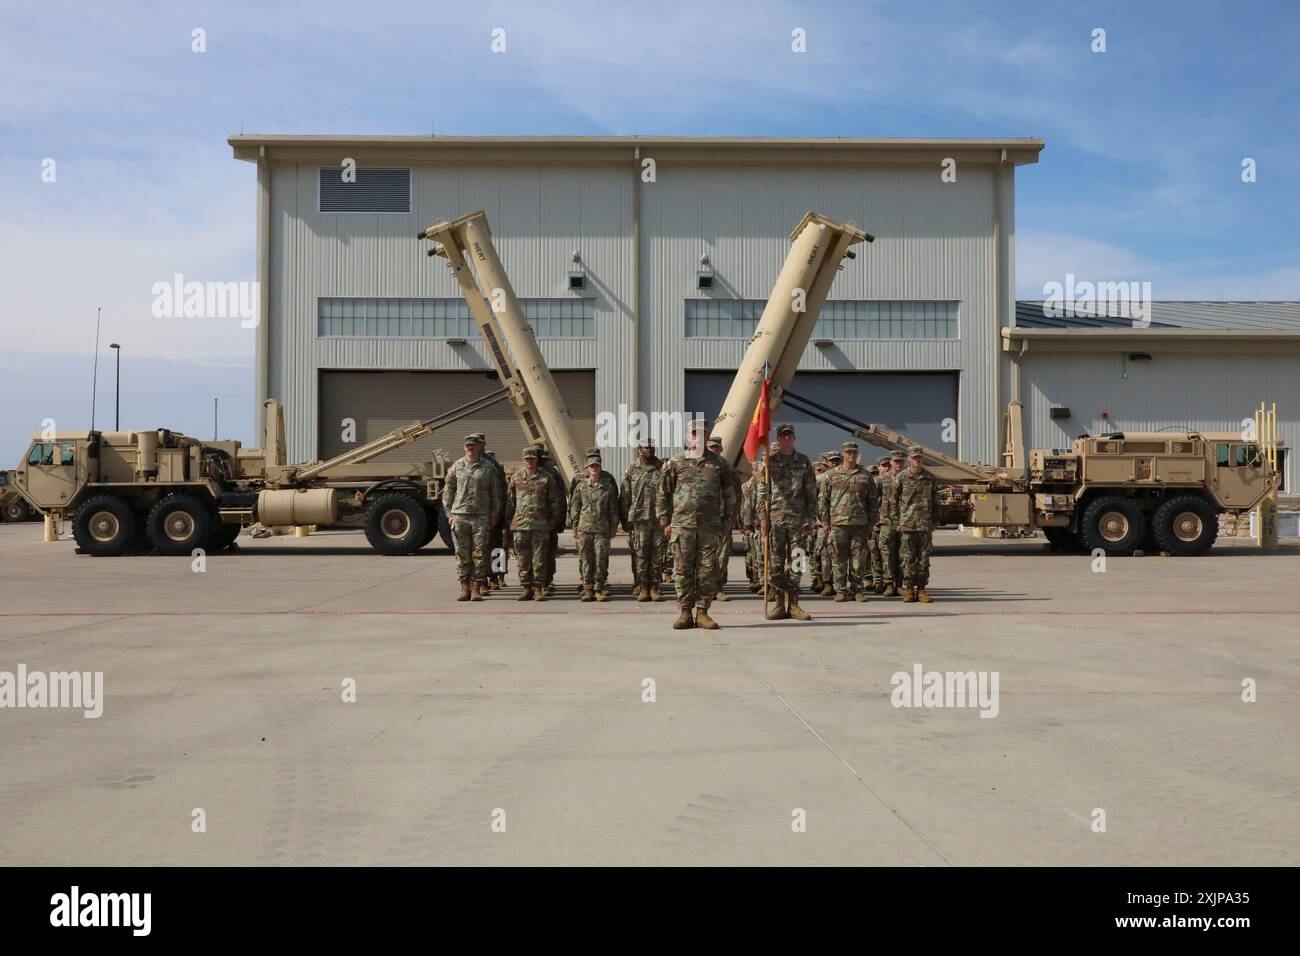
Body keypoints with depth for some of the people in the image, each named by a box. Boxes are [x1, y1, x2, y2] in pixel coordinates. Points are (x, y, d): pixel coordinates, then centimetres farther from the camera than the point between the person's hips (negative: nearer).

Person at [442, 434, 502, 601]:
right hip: (459, 517, 1)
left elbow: (494, 493, 8)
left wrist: (494, 515, 2)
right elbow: (448, 491, 11)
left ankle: (476, 589, 3)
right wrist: (449, 513, 4)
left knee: (479, 554, -2)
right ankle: (465, 589, 9)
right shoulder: (456, 467, 7)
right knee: (462, 554, 3)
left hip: (480, 517, -1)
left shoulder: (488, 468, 4)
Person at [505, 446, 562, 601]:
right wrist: (509, 521, 6)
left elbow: (555, 501, 8)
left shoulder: (546, 479, 4)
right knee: (522, 559, 3)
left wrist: (552, 521, 3)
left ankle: (538, 589, 5)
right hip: (520, 523, 1)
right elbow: (509, 501, 11)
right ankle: (525, 589, 10)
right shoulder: (516, 478, 8)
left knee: (539, 559, -1)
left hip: (540, 525, -1)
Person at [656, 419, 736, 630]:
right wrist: (665, 522, 3)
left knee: (707, 569, 1)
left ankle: (703, 612, 10)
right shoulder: (675, 462, 6)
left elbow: (729, 494, 14)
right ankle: (685, 613, 8)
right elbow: (662, 494, 8)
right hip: (682, 524, -1)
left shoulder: (719, 463, 10)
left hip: (709, 525, 1)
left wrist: (727, 521, 8)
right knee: (683, 569, 1)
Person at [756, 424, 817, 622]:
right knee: (775, 563, 1)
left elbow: (811, 493, 9)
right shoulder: (769, 461, 6)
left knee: (796, 563, 2)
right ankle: (780, 605, 7)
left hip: (798, 519, 1)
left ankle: (793, 605, 8)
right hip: (775, 518, -1)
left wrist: (811, 518, 3)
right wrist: (762, 516, -5)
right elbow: (762, 491, 4)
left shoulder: (804, 462, 8)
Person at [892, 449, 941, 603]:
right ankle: (908, 589, 5)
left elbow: (936, 502, 14)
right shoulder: (900, 478, 2)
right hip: (907, 525, -2)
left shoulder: (930, 479, 9)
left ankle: (921, 589, 9)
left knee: (924, 558, 3)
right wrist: (897, 522, -3)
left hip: (925, 525, 2)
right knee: (907, 558, -2)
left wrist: (933, 522, 8)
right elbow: (893, 501, 3)